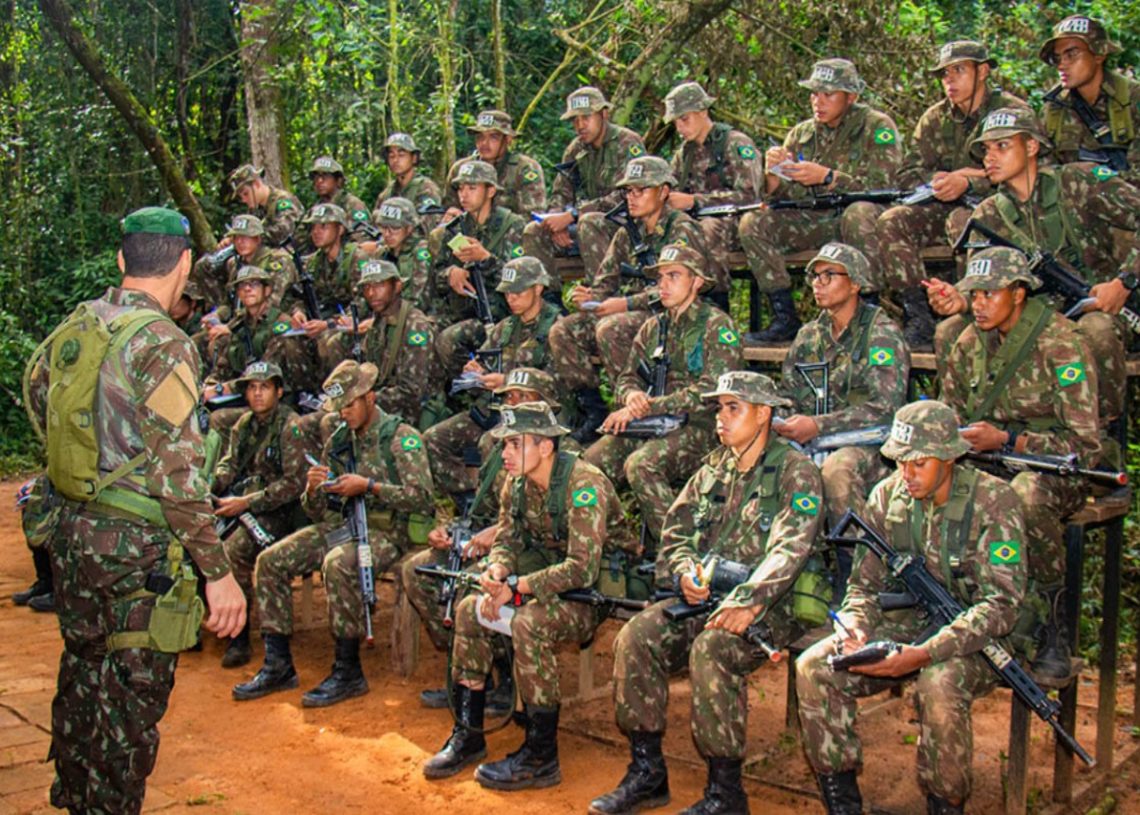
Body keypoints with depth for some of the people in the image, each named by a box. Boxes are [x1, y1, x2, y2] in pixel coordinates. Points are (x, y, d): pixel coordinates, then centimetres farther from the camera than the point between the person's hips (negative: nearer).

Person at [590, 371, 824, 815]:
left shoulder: (795, 471, -5)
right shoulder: (714, 467, 15)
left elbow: (790, 549, -18)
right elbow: (675, 530, 17)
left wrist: (748, 602, -31)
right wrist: (685, 570, -6)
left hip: (769, 605, -6)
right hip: (705, 597, 6)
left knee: (711, 649, -33)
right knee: (636, 636, -16)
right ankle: (647, 772, -6)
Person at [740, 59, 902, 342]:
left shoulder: (876, 126, -4)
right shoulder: (801, 134, 9)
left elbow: (880, 187, -15)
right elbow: (784, 198, 6)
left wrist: (827, 177, -24)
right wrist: (773, 174, -17)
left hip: (863, 218, -5)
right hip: (813, 221, 5)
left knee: (858, 215, -38)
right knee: (753, 223, -14)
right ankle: (785, 317, -15)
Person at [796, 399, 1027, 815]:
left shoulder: (993, 501, -15)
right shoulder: (887, 496, 0)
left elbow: (1001, 604, -20)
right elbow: (864, 586, 6)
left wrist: (925, 653, -31)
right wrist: (856, 628, -19)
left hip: (977, 636, -5)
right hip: (906, 623, 5)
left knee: (939, 685, -37)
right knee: (814, 667, -17)